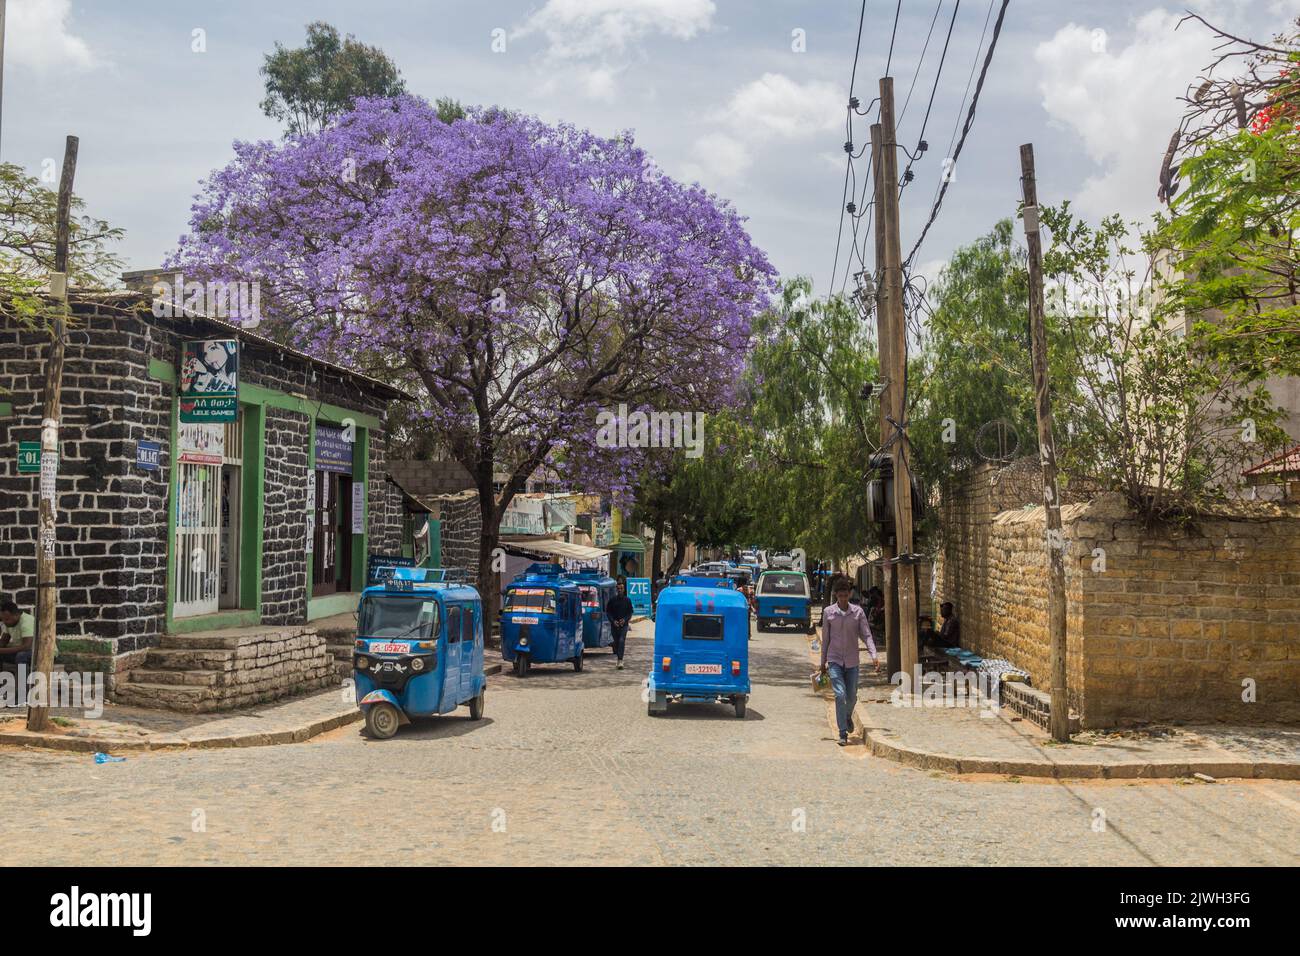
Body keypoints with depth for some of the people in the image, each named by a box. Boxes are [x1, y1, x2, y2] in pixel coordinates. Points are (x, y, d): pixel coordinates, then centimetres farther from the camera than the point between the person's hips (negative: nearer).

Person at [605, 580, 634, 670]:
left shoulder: (627, 600, 4)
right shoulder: (612, 600, 2)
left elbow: (630, 612, 8)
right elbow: (608, 612, 5)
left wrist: (625, 619, -10)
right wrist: (613, 621, -9)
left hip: (624, 624, -2)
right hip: (614, 624, 2)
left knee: (621, 641, -16)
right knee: (616, 642, 9)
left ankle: (620, 661, -22)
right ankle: (619, 659, 25)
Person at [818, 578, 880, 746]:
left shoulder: (858, 611, -2)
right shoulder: (828, 612, -3)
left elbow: (866, 635, -4)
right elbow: (825, 638, 4)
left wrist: (874, 655, -17)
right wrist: (823, 662, 8)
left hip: (852, 661, 2)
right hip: (835, 660, -2)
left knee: (852, 696, 12)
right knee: (840, 695, -14)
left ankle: (848, 716, 45)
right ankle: (843, 733, -8)